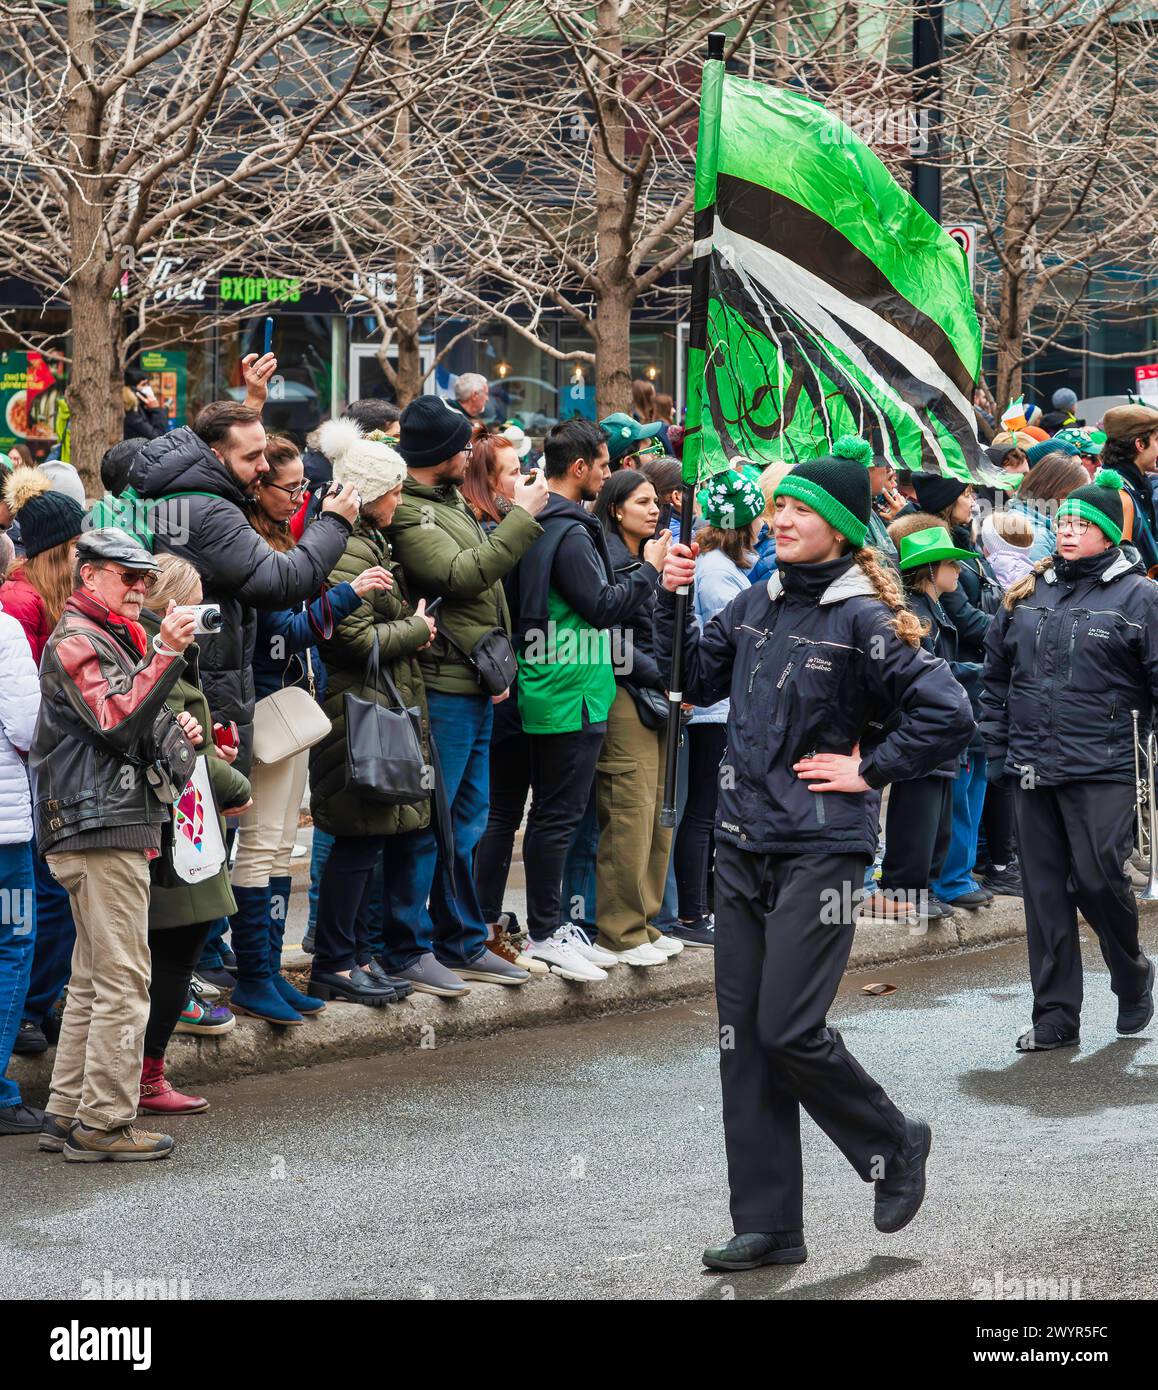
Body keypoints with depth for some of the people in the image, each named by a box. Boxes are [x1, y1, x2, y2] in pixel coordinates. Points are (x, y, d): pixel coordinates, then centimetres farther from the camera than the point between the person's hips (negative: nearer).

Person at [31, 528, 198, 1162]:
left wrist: (173, 728, 13)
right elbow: (116, 722, -22)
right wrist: (166, 654, -27)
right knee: (123, 982, -10)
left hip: (122, 825, 11)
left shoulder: (116, 639, 23)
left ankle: (66, 1116, 16)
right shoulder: (75, 642, -9)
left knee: (92, 982, 12)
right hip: (100, 830, -11)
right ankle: (104, 1125, -8)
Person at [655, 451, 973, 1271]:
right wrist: (672, 601, 7)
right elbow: (694, 681, 18)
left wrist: (870, 771, -10)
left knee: (789, 1030, -10)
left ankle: (895, 1146, 17)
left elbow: (948, 716, -14)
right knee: (744, 1039, 5)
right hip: (743, 847, 7)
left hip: (820, 851, -7)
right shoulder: (756, 605, 9)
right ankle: (769, 1226, 12)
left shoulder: (863, 620, -10)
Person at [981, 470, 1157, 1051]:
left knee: (1099, 881, -10)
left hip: (1104, 770, -5)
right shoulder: (1028, 594, 12)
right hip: (1034, 773, 5)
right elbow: (996, 672, 20)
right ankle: (1055, 1017, 12)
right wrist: (998, 745, 13)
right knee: (1044, 893, 5)